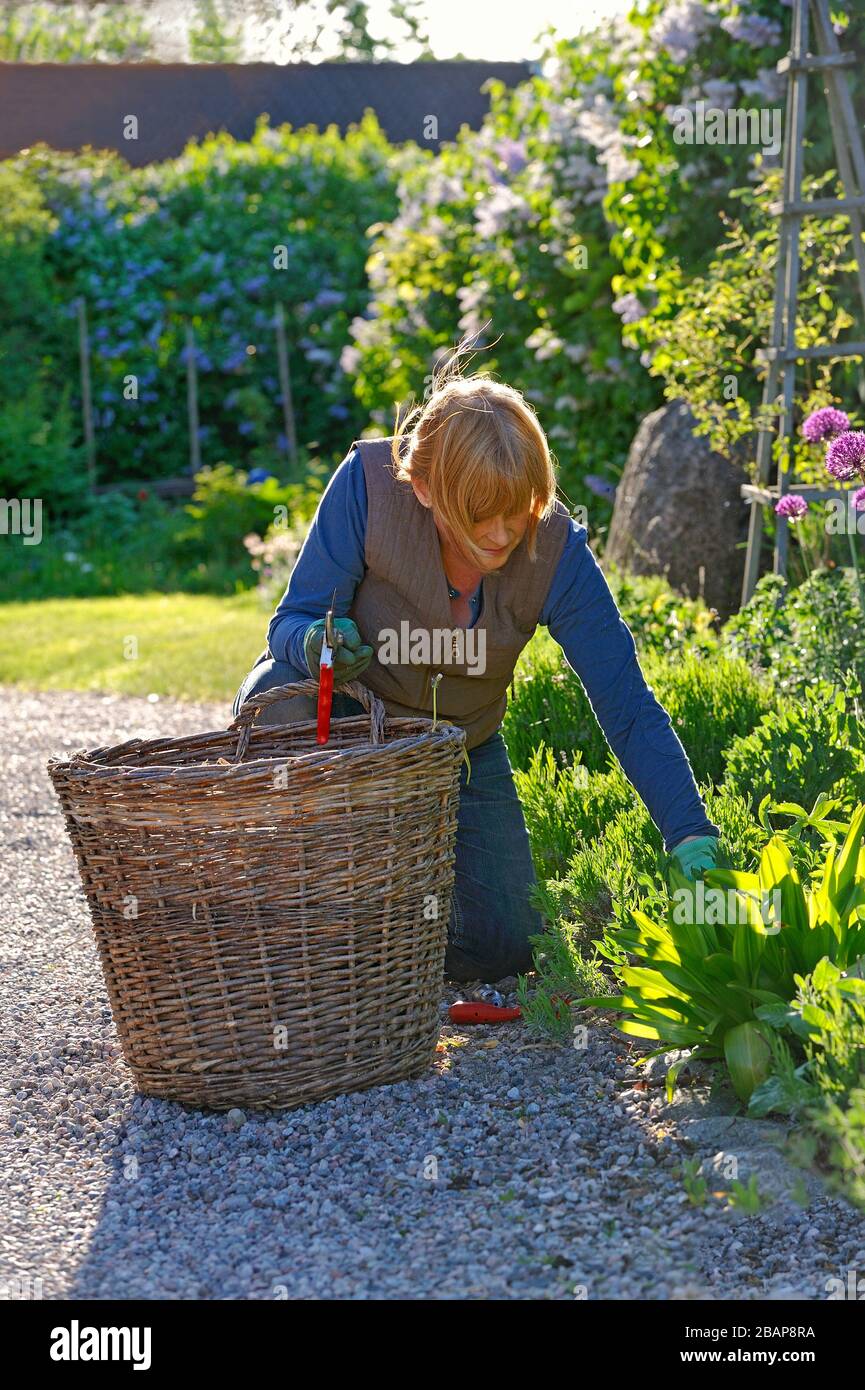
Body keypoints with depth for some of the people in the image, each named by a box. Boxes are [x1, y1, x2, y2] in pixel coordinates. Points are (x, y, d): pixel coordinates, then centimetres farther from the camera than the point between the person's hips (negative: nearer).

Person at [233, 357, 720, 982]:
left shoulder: (557, 550, -25)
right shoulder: (369, 482, -30)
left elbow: (630, 710, -24)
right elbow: (292, 621, -21)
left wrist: (694, 844, -34)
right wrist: (315, 644, -47)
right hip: (345, 720, -1)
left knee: (504, 949, -8)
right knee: (277, 702, -37)